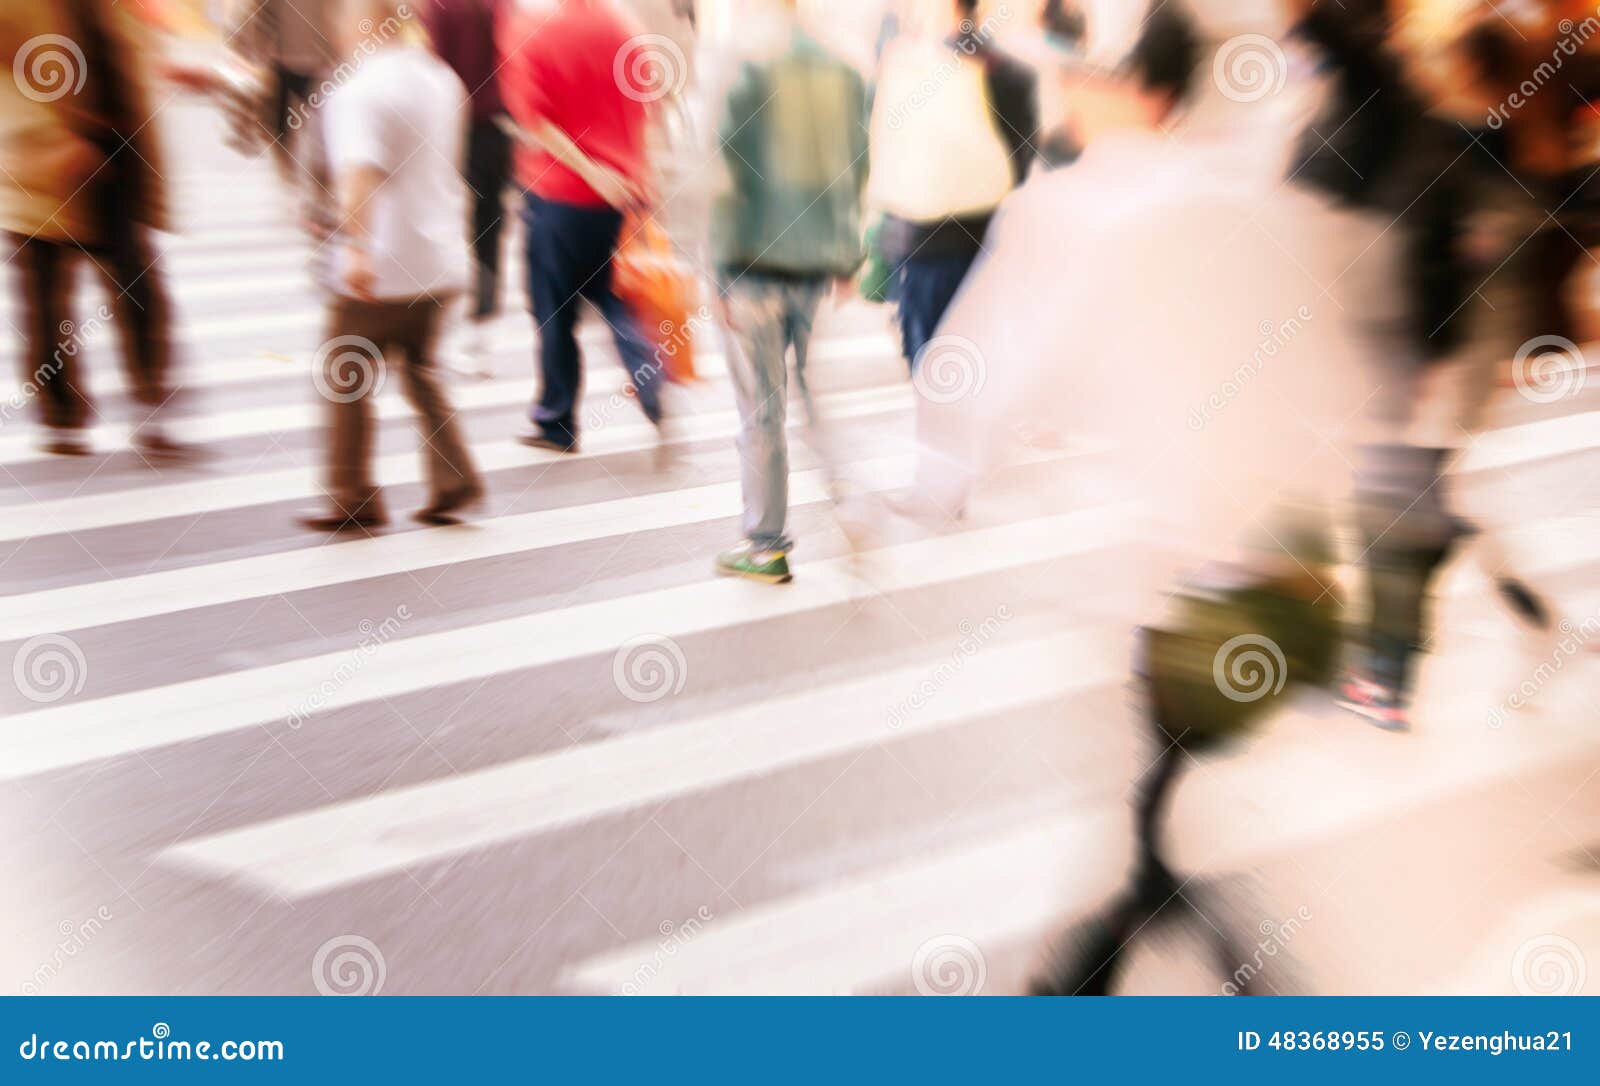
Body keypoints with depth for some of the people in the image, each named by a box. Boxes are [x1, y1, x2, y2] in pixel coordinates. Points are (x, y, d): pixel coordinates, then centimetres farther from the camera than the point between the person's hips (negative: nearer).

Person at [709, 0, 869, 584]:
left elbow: (728, 179, -11)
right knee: (826, 400, 17)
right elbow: (859, 170, 9)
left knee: (762, 414, 4)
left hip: (758, 265, -4)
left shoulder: (744, 76, -9)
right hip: (823, 262, 4)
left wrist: (723, 274, -7)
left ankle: (767, 547, 12)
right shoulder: (846, 75, 4)